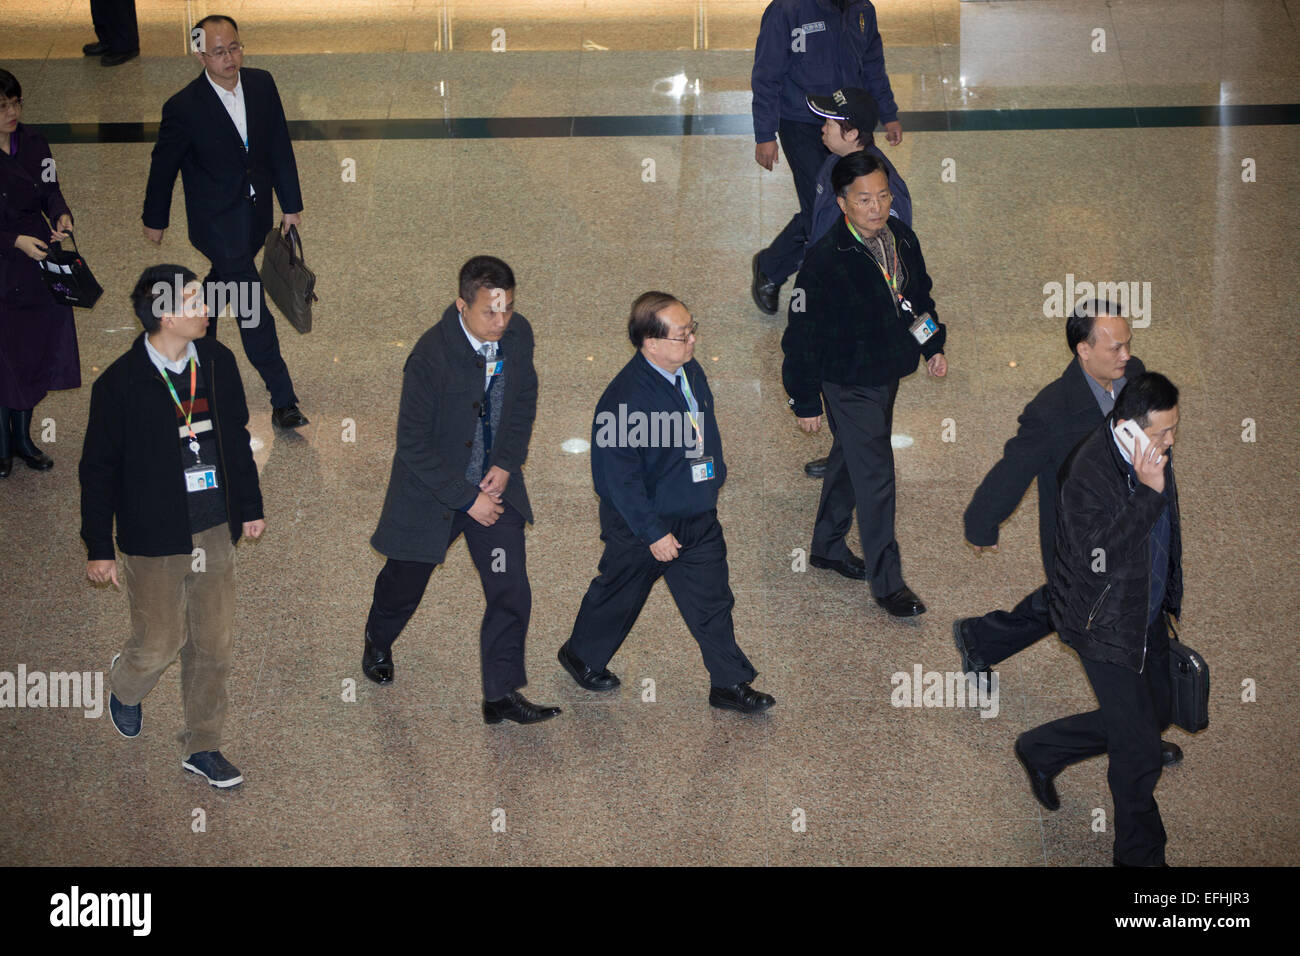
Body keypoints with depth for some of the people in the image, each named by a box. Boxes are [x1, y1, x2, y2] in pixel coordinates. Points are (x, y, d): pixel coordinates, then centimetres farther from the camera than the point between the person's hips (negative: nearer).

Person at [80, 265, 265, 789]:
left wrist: (250, 507, 17)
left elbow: (238, 439, 13)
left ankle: (202, 746, 26)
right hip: (155, 539, -4)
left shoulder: (218, 362, 0)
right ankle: (125, 685, 41)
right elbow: (98, 469, -7)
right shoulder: (119, 384, -14)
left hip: (215, 531, 4)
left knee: (214, 645, 9)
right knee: (160, 643, 6)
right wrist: (98, 547, -4)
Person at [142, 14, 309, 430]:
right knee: (253, 308, -8)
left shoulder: (261, 84, -5)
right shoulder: (184, 108, -20)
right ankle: (283, 402, -2)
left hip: (256, 215, 6)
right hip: (218, 223, -6)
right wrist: (154, 220, 6)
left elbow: (279, 146, 4)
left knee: (223, 283, 25)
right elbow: (163, 166, -6)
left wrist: (291, 204, 6)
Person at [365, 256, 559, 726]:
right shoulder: (430, 357, -28)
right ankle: (377, 644, 50)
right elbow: (414, 445, -21)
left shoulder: (518, 335, -11)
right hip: (433, 488, -3)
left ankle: (501, 695, 8)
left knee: (511, 592, -5)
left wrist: (507, 464, -6)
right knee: (405, 583, 18)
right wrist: (466, 498, -19)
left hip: (495, 481, 4)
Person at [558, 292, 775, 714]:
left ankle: (730, 684, 22)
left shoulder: (690, 370, -4)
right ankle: (581, 657, 41)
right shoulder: (625, 398, -29)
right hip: (641, 522, -6)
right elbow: (621, 478, -25)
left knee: (711, 600, 11)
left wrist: (713, 480, 20)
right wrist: (653, 533, -21)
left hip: (697, 517, 6)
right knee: (619, 595, 16)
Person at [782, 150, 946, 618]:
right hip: (849, 382, -7)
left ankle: (827, 547, 42)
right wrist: (805, 401, -14)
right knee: (875, 477, -4)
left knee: (849, 460, 23)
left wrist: (933, 346, 10)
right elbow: (802, 333, -18)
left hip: (888, 373, 7)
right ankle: (887, 582, 7)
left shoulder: (901, 237, -3)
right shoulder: (825, 259, -24)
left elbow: (919, 294, 16)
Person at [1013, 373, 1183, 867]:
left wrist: (1172, 594, 24)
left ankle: (1041, 752, 37)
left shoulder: (1152, 453, -2)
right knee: (1139, 750, 0)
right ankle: (1141, 854, 21)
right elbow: (1099, 557, -34)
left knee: (1152, 714, 20)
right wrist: (1147, 493, -37)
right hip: (1106, 623, -8)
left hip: (1149, 613, 9)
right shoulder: (1087, 473, -29)